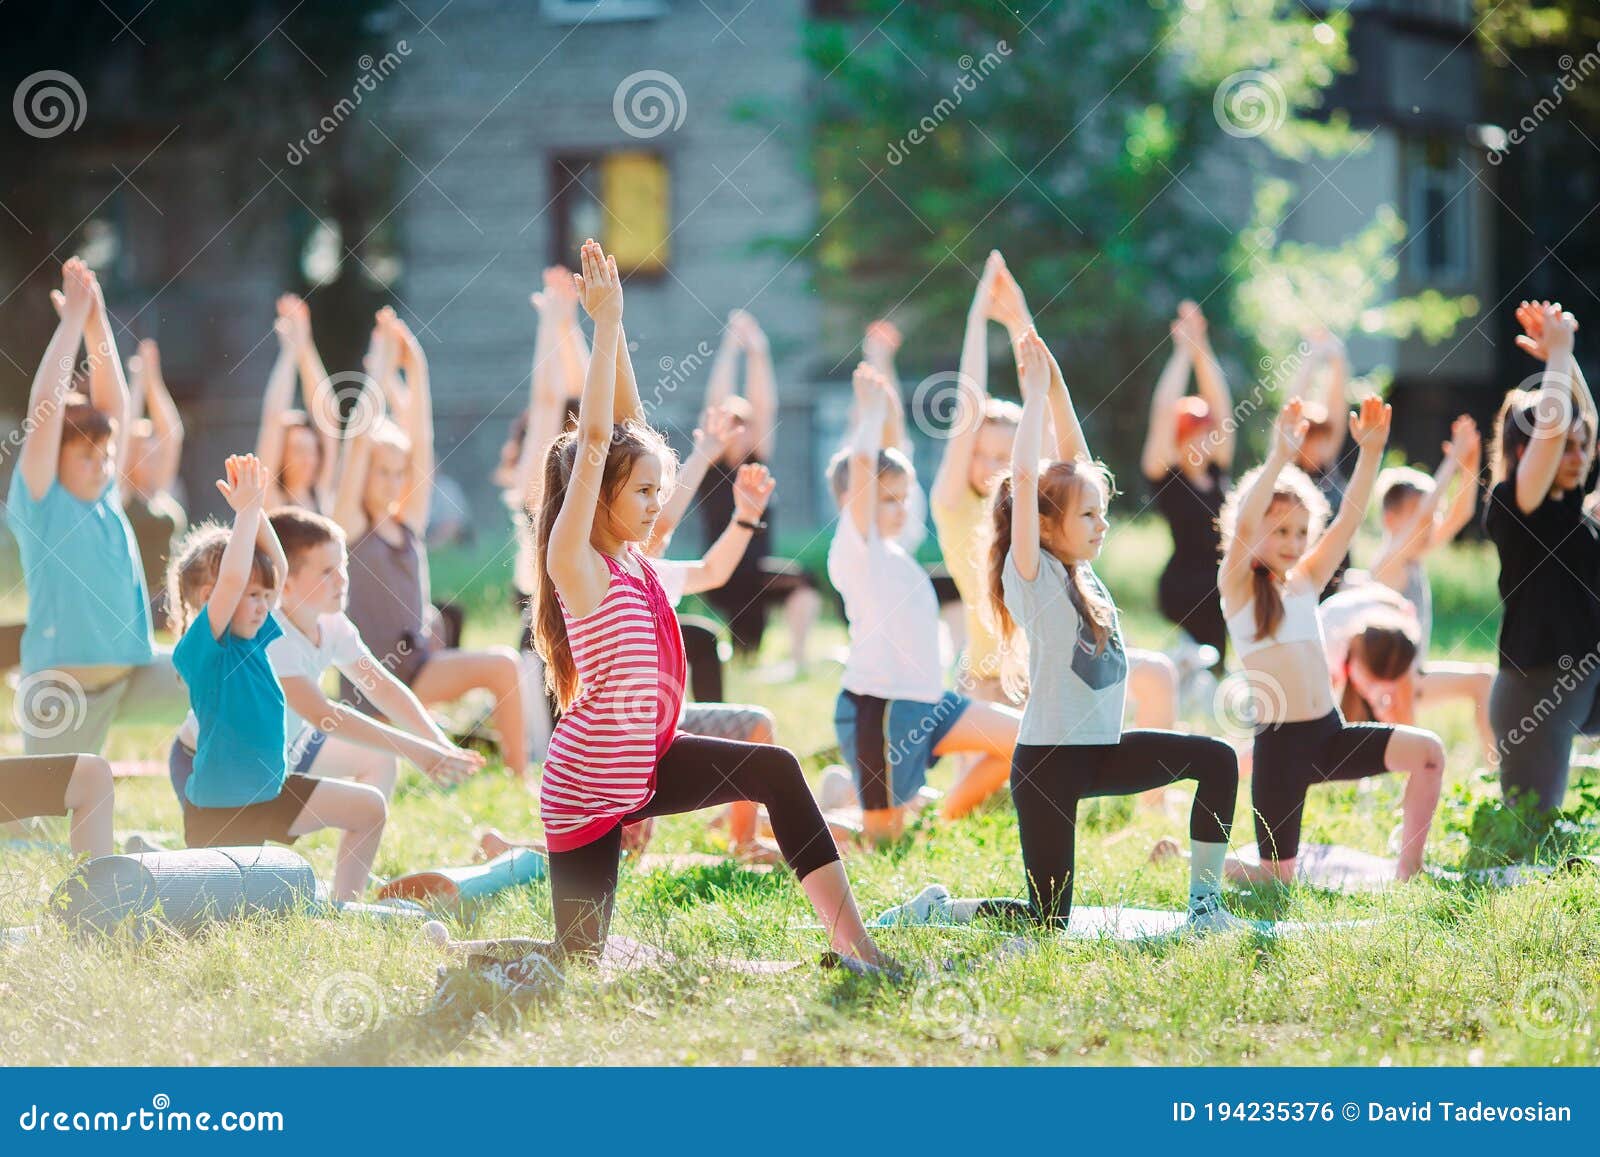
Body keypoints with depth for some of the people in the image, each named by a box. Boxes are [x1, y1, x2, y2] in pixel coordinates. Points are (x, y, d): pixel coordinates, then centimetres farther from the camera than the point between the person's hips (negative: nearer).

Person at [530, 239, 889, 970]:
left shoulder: (626, 556, 2)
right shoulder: (577, 565, -18)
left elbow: (624, 427, 2)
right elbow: (594, 442, -27)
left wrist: (613, 323, -5)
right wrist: (606, 324, -26)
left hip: (644, 765, 8)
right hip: (585, 791, -8)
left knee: (774, 771, -4)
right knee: (578, 962, -2)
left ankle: (848, 937, -3)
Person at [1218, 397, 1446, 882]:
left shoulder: (1306, 581, 12)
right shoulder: (1237, 586, -3)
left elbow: (1349, 518, 5)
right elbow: (1243, 524, -21)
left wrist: (1371, 452, -8)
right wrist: (1280, 458, -32)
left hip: (1331, 733, 5)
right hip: (1280, 742, -5)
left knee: (1426, 751, -16)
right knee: (1278, 875, -3)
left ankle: (1408, 872, -6)